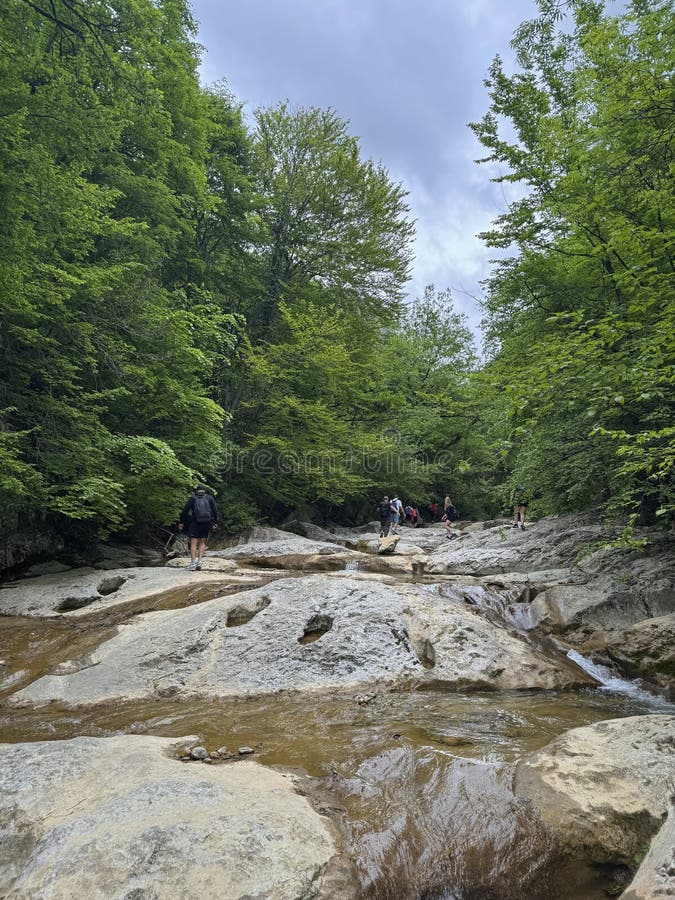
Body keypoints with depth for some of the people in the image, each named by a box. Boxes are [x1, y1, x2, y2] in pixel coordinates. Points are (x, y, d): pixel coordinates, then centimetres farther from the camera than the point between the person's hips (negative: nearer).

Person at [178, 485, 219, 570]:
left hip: (195, 523, -2)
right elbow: (215, 510, 3)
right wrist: (215, 522, 10)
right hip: (206, 524, 2)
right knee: (202, 542, 14)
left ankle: (193, 563, -4)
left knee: (193, 543, 2)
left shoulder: (192, 498, 2)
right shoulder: (209, 498, 6)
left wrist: (181, 522, 9)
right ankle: (199, 561, 4)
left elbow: (185, 511, 0)